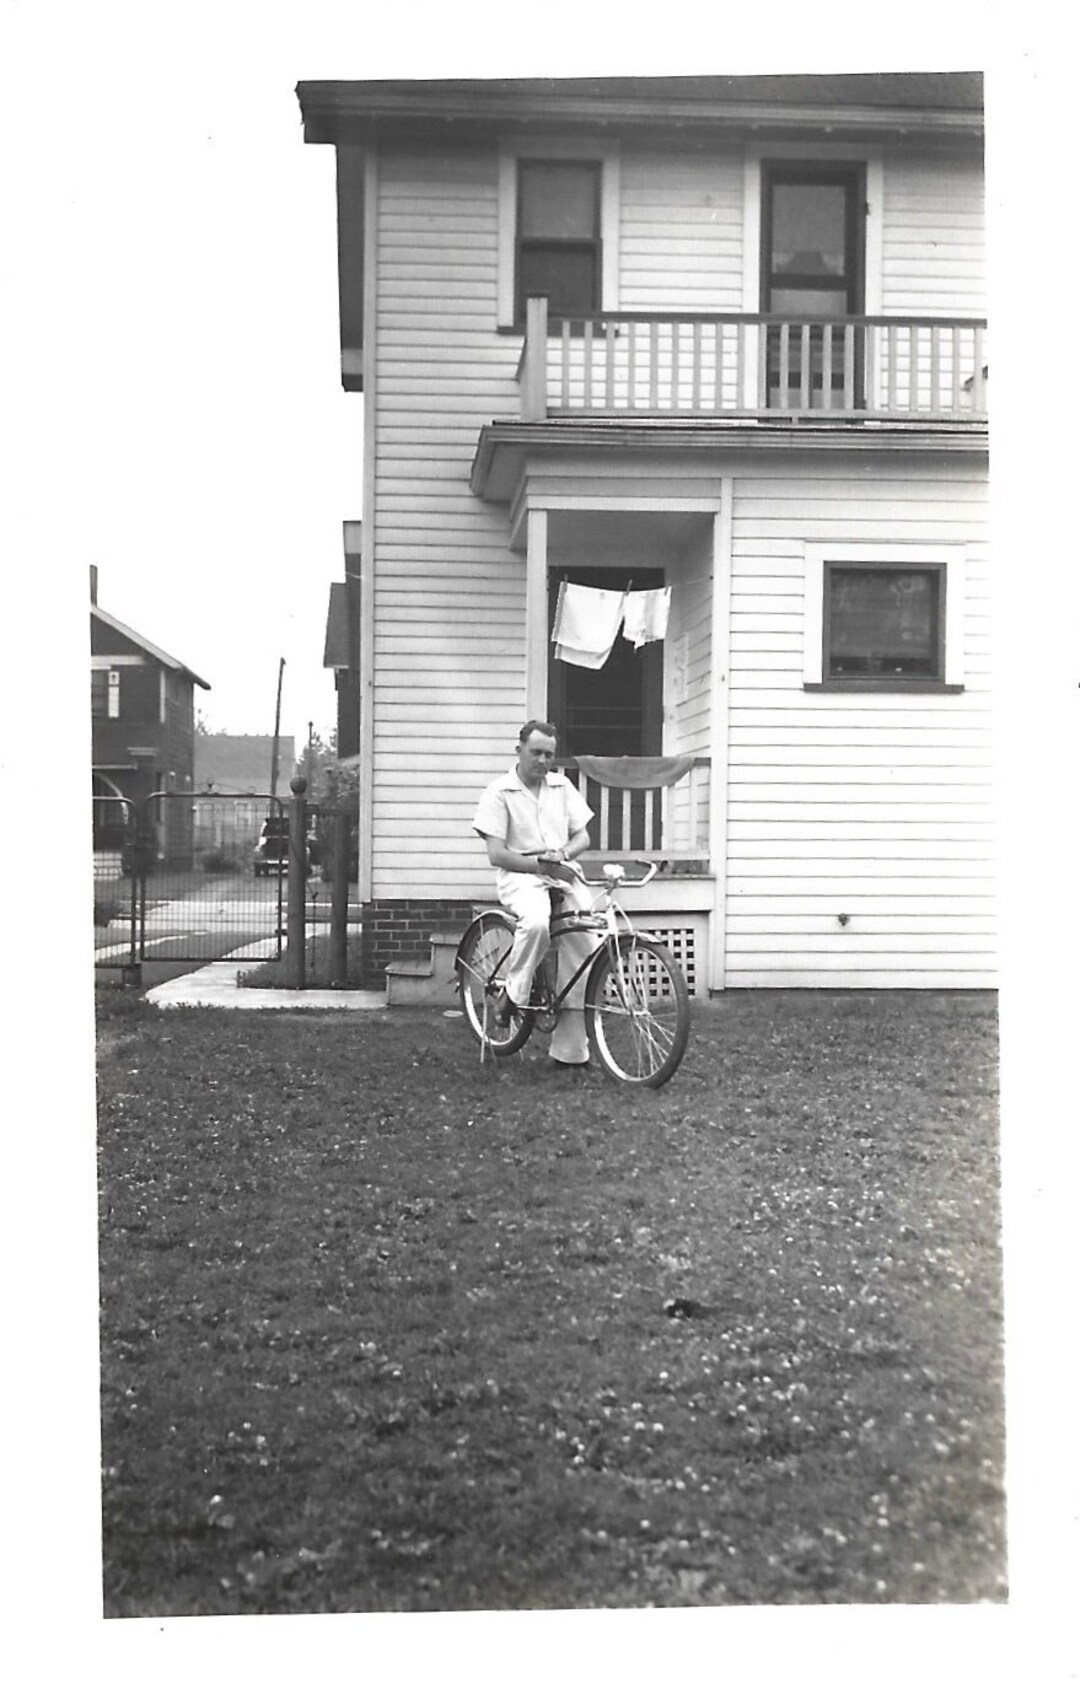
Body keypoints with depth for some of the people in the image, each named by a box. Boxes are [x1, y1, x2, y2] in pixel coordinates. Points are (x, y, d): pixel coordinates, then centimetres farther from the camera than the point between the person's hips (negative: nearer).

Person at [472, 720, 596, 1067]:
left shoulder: (562, 787, 14)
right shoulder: (499, 793, -1)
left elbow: (582, 837, 14)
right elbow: (496, 854, -7)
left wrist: (562, 854, -8)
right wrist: (541, 864, -15)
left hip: (563, 873, 5)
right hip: (521, 875, -4)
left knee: (582, 950, -11)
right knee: (537, 922, -38)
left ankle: (570, 1051, -1)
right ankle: (512, 994, -11)